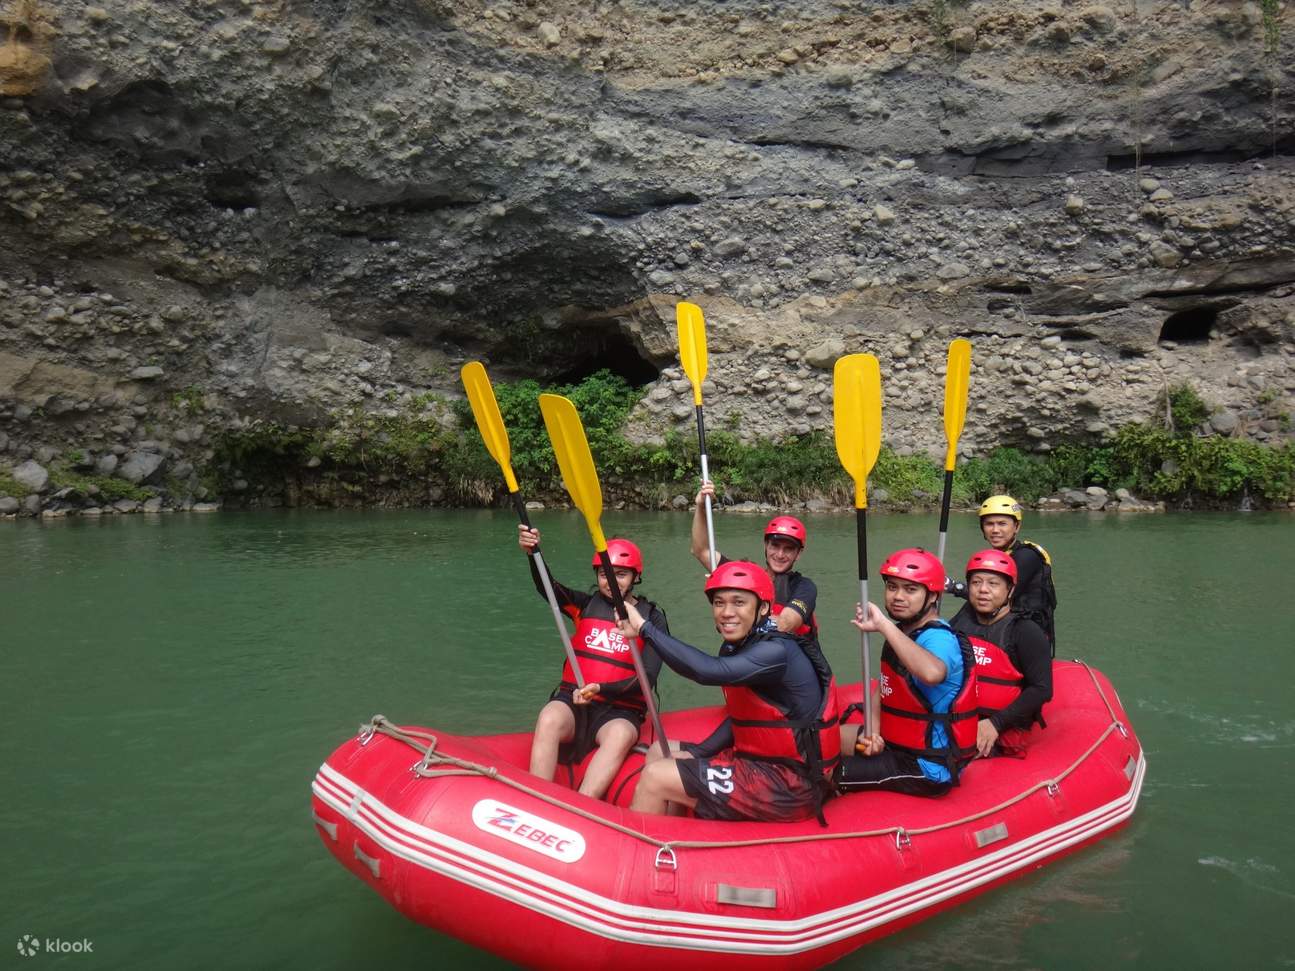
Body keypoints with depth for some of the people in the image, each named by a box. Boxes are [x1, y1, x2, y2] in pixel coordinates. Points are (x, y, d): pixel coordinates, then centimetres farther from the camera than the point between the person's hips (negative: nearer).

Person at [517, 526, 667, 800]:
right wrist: (532, 551, -29)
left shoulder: (652, 617, 5)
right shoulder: (587, 605, 11)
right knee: (549, 719, -32)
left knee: (621, 735, -35)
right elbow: (548, 588, -9)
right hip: (572, 701, 2)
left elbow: (647, 678, -4)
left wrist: (601, 689, -19)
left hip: (619, 710, -1)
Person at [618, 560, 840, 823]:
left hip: (789, 790, -10)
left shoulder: (776, 652, -23)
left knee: (655, 777, -10)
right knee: (659, 753, 16)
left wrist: (644, 628, -32)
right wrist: (696, 755, 0)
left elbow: (706, 670, -39)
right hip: (759, 760, 10)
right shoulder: (734, 648, 6)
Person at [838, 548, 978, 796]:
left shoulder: (939, 639, -23)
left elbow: (932, 673, -49)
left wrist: (883, 624, -42)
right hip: (895, 742, 9)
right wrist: (872, 732, -5)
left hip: (928, 769, -9)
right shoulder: (901, 632, 3)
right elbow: (883, 689, 13)